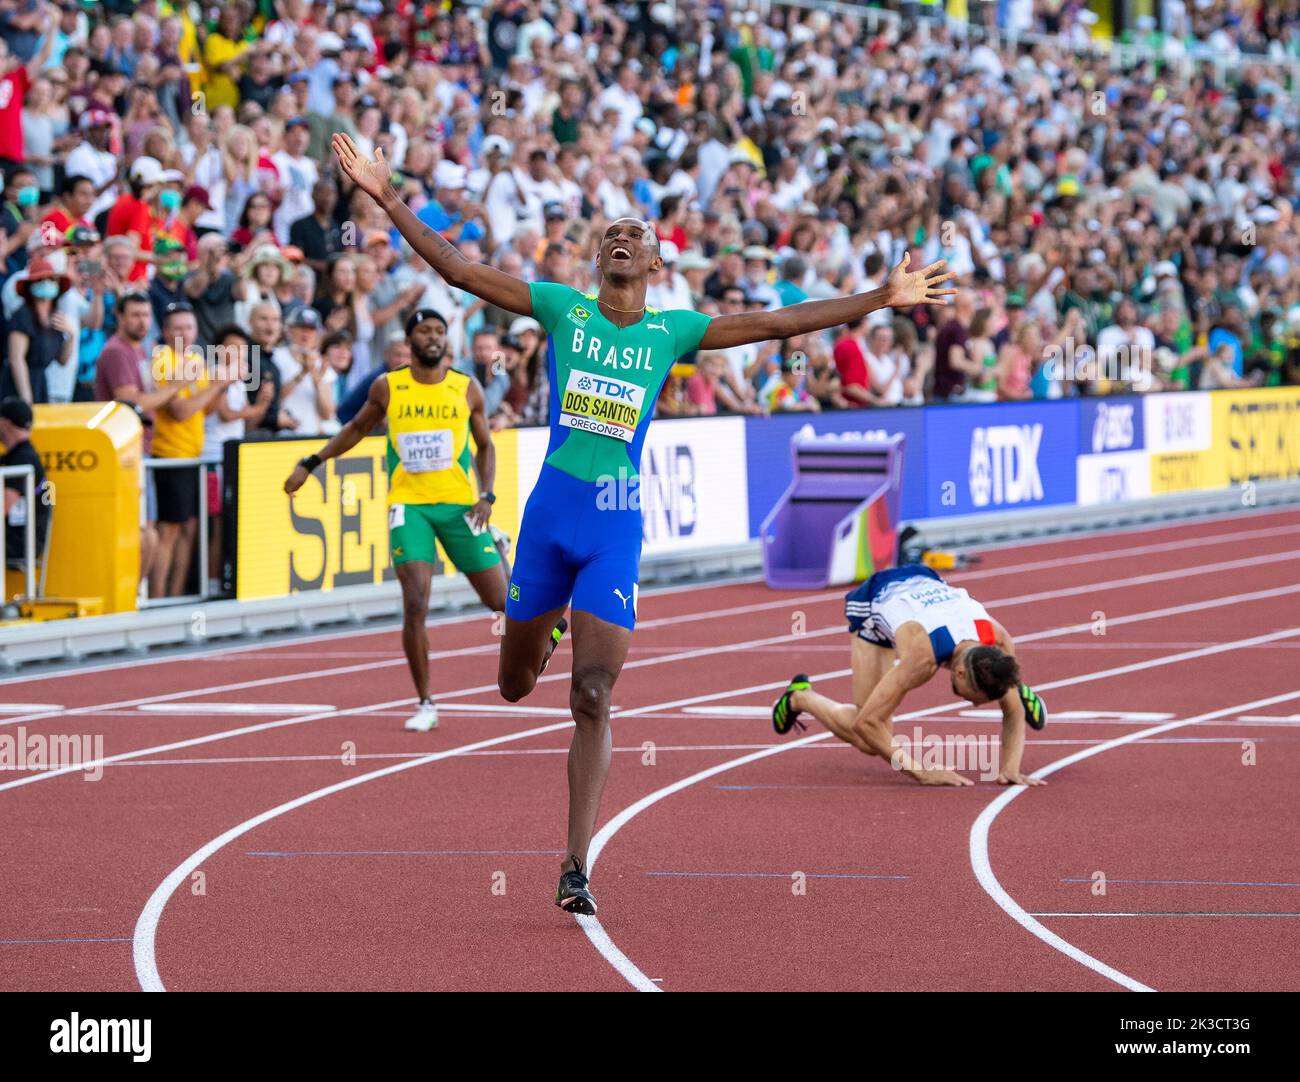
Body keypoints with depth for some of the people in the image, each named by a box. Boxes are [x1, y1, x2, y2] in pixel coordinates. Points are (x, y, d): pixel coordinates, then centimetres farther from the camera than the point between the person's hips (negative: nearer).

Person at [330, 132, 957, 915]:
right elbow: (458, 270, 2)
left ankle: (577, 865, -7)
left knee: (594, 701, -9)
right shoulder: (562, 308, 6)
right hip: (550, 512, 1)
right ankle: (542, 635, 52)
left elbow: (775, 324, 6)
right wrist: (390, 200, -5)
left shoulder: (672, 331, 7)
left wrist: (880, 300, 2)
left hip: (617, 528, -1)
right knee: (516, 687, 12)